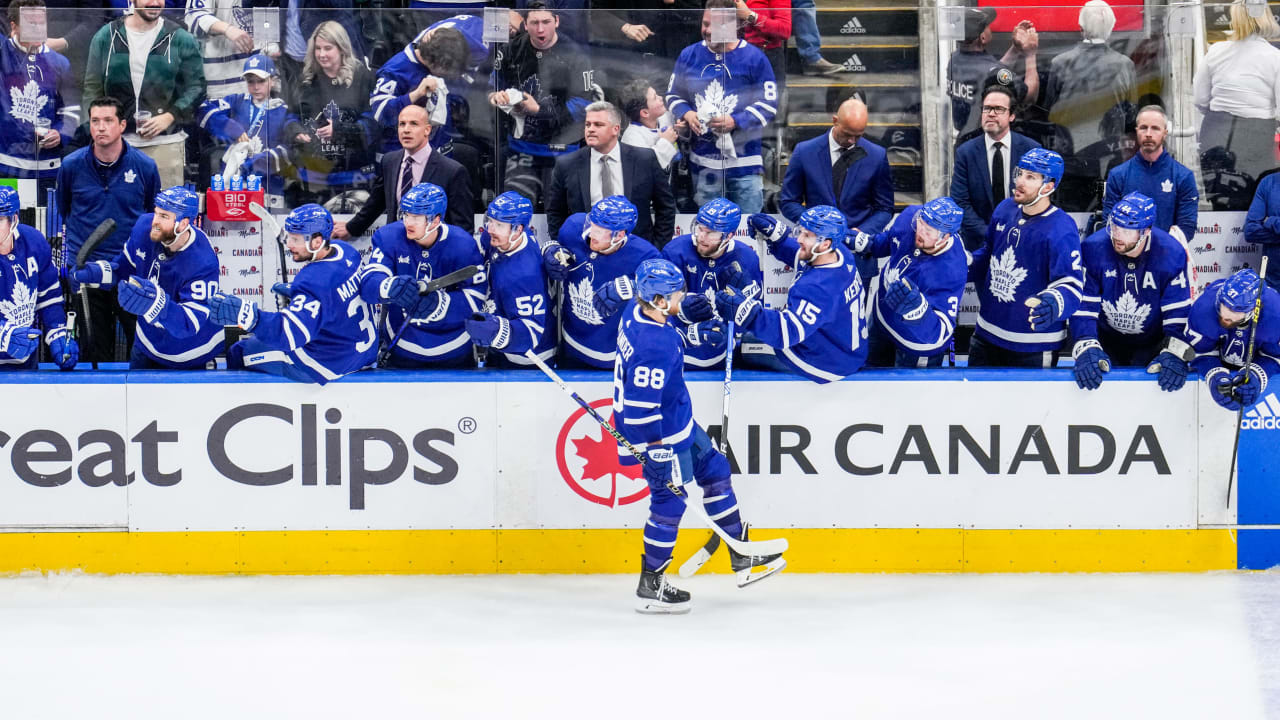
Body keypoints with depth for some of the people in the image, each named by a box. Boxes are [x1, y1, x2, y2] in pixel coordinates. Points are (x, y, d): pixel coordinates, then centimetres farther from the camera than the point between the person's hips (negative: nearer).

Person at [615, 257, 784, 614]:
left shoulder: (640, 310, -6)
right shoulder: (654, 348, -34)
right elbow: (641, 409, -32)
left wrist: (701, 332, 15)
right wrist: (658, 456, -27)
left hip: (678, 420, 11)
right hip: (659, 434, -11)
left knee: (715, 470, 19)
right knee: (670, 502, 2)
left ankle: (742, 558, 31)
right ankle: (650, 587, 16)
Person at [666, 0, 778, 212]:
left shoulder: (753, 57, -4)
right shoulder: (689, 55, 6)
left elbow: (769, 105, -4)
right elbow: (673, 96, 15)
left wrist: (736, 122, -18)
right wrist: (687, 114, -7)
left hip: (744, 161, -3)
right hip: (704, 161, 3)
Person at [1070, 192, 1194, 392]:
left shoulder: (1172, 254, -20)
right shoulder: (1093, 248, -21)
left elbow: (1178, 312, -18)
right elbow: (1083, 305, -19)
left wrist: (1174, 354, -30)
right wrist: (1086, 349, -32)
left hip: (1151, 344, 0)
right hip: (1106, 342, 0)